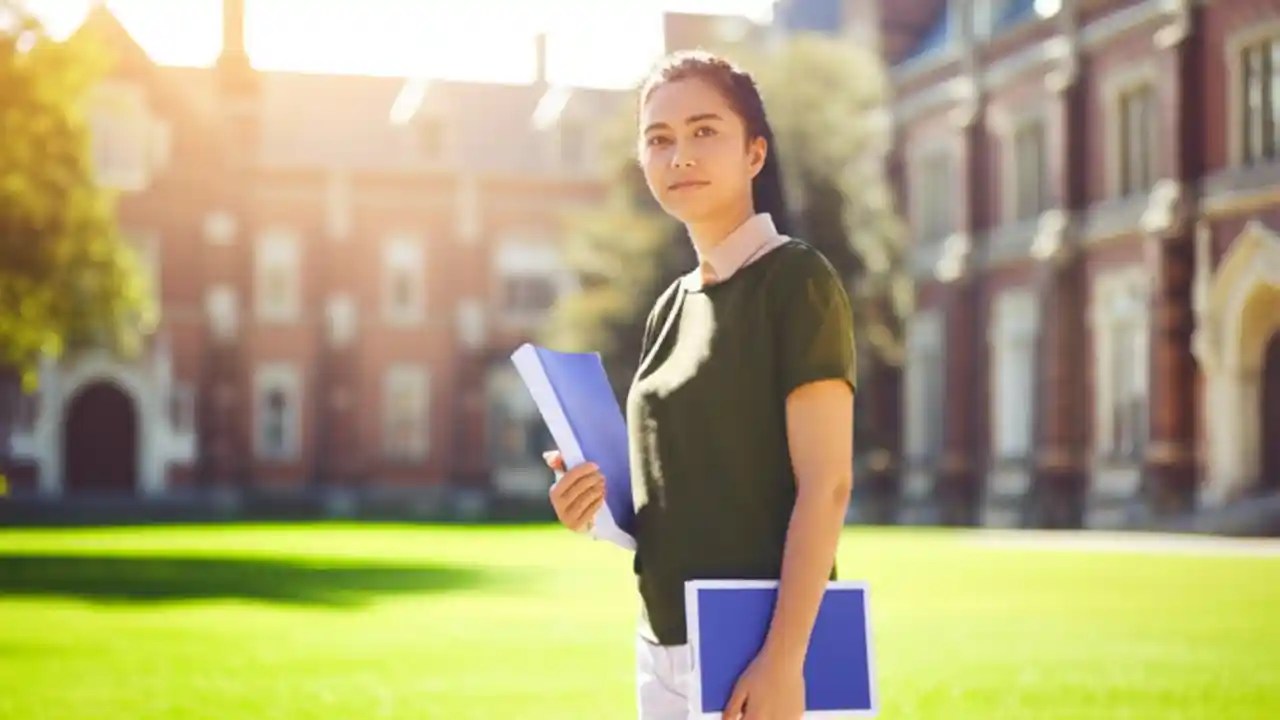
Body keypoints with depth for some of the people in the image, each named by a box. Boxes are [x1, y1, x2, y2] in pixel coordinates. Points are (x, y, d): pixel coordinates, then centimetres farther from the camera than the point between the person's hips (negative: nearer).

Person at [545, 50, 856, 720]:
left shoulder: (796, 281, -8)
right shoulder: (671, 306, 12)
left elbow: (825, 485, -15)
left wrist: (783, 659, -22)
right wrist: (598, 503, 0)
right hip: (663, 646, 7)